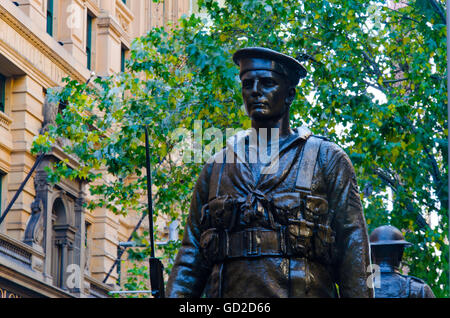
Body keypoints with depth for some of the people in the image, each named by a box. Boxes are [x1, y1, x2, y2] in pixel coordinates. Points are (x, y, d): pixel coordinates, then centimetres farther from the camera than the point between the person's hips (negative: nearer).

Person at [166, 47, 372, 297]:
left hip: (301, 291, -3)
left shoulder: (327, 159, 11)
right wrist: (175, 294, 3)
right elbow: (191, 256, 16)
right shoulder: (216, 167, 19)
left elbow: (353, 248, 4)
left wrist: (358, 294, -7)